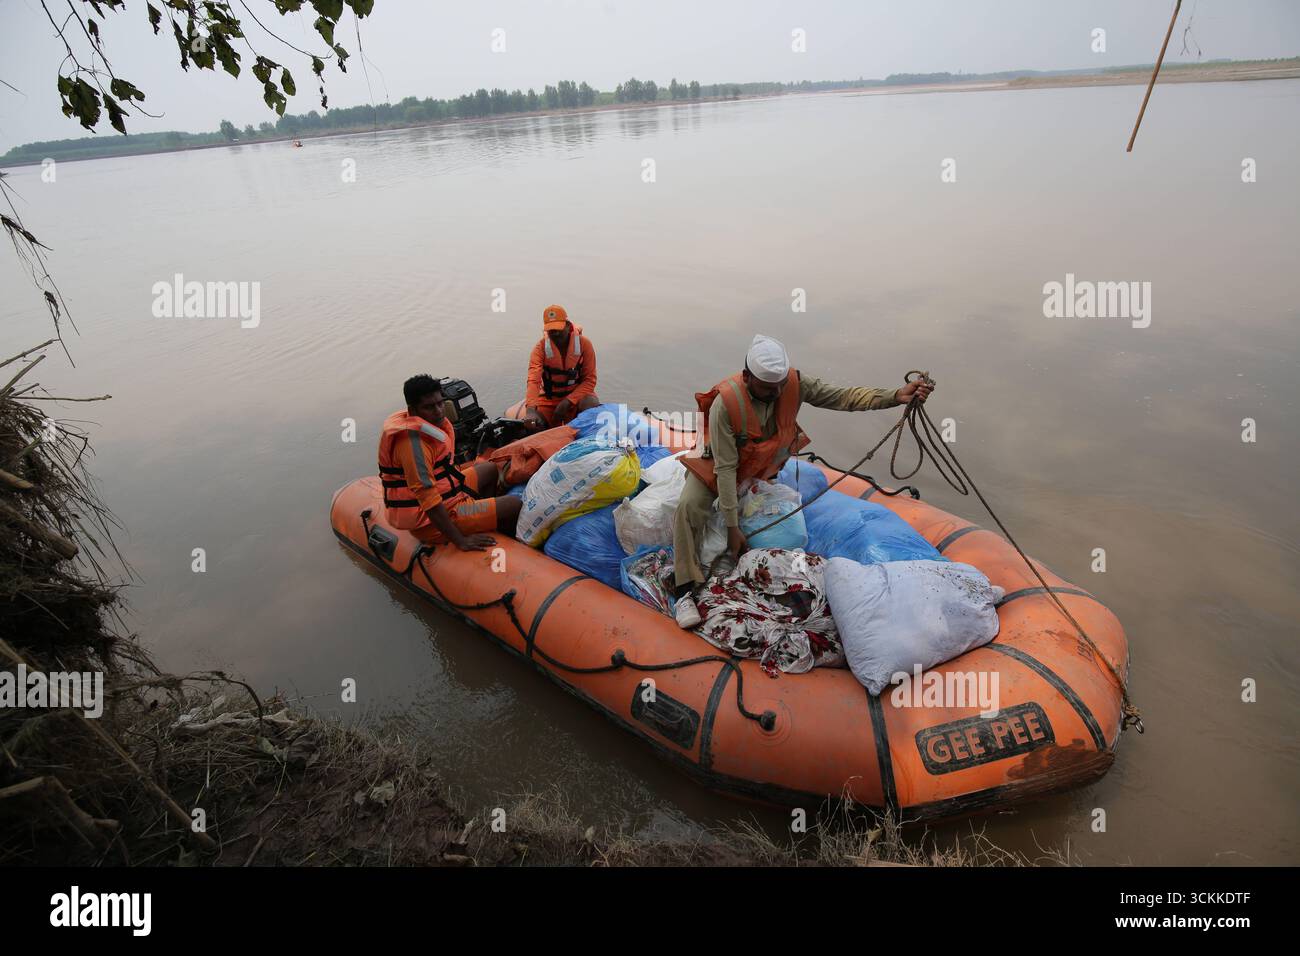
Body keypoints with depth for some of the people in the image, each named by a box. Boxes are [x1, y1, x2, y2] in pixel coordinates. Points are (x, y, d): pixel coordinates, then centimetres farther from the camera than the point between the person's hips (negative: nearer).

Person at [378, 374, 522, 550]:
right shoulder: (414, 439, -28)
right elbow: (428, 498, -32)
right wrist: (461, 541, -30)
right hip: (429, 521, -10)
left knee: (490, 469, 24)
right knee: (514, 505, -13)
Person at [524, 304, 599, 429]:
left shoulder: (584, 344, -12)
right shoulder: (540, 347, -13)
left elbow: (590, 380, -12)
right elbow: (533, 380, -28)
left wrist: (568, 402, -25)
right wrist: (531, 410, -46)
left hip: (578, 394, -1)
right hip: (548, 399, 1)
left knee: (592, 405, -32)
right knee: (533, 427, -17)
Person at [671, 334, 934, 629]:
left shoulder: (795, 383, -26)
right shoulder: (725, 402, -37)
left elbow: (843, 397, -21)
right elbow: (726, 468, -34)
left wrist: (897, 396, -36)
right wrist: (732, 527, -31)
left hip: (766, 460, 8)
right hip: (720, 460, -7)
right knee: (689, 506, -24)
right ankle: (685, 593, -21)